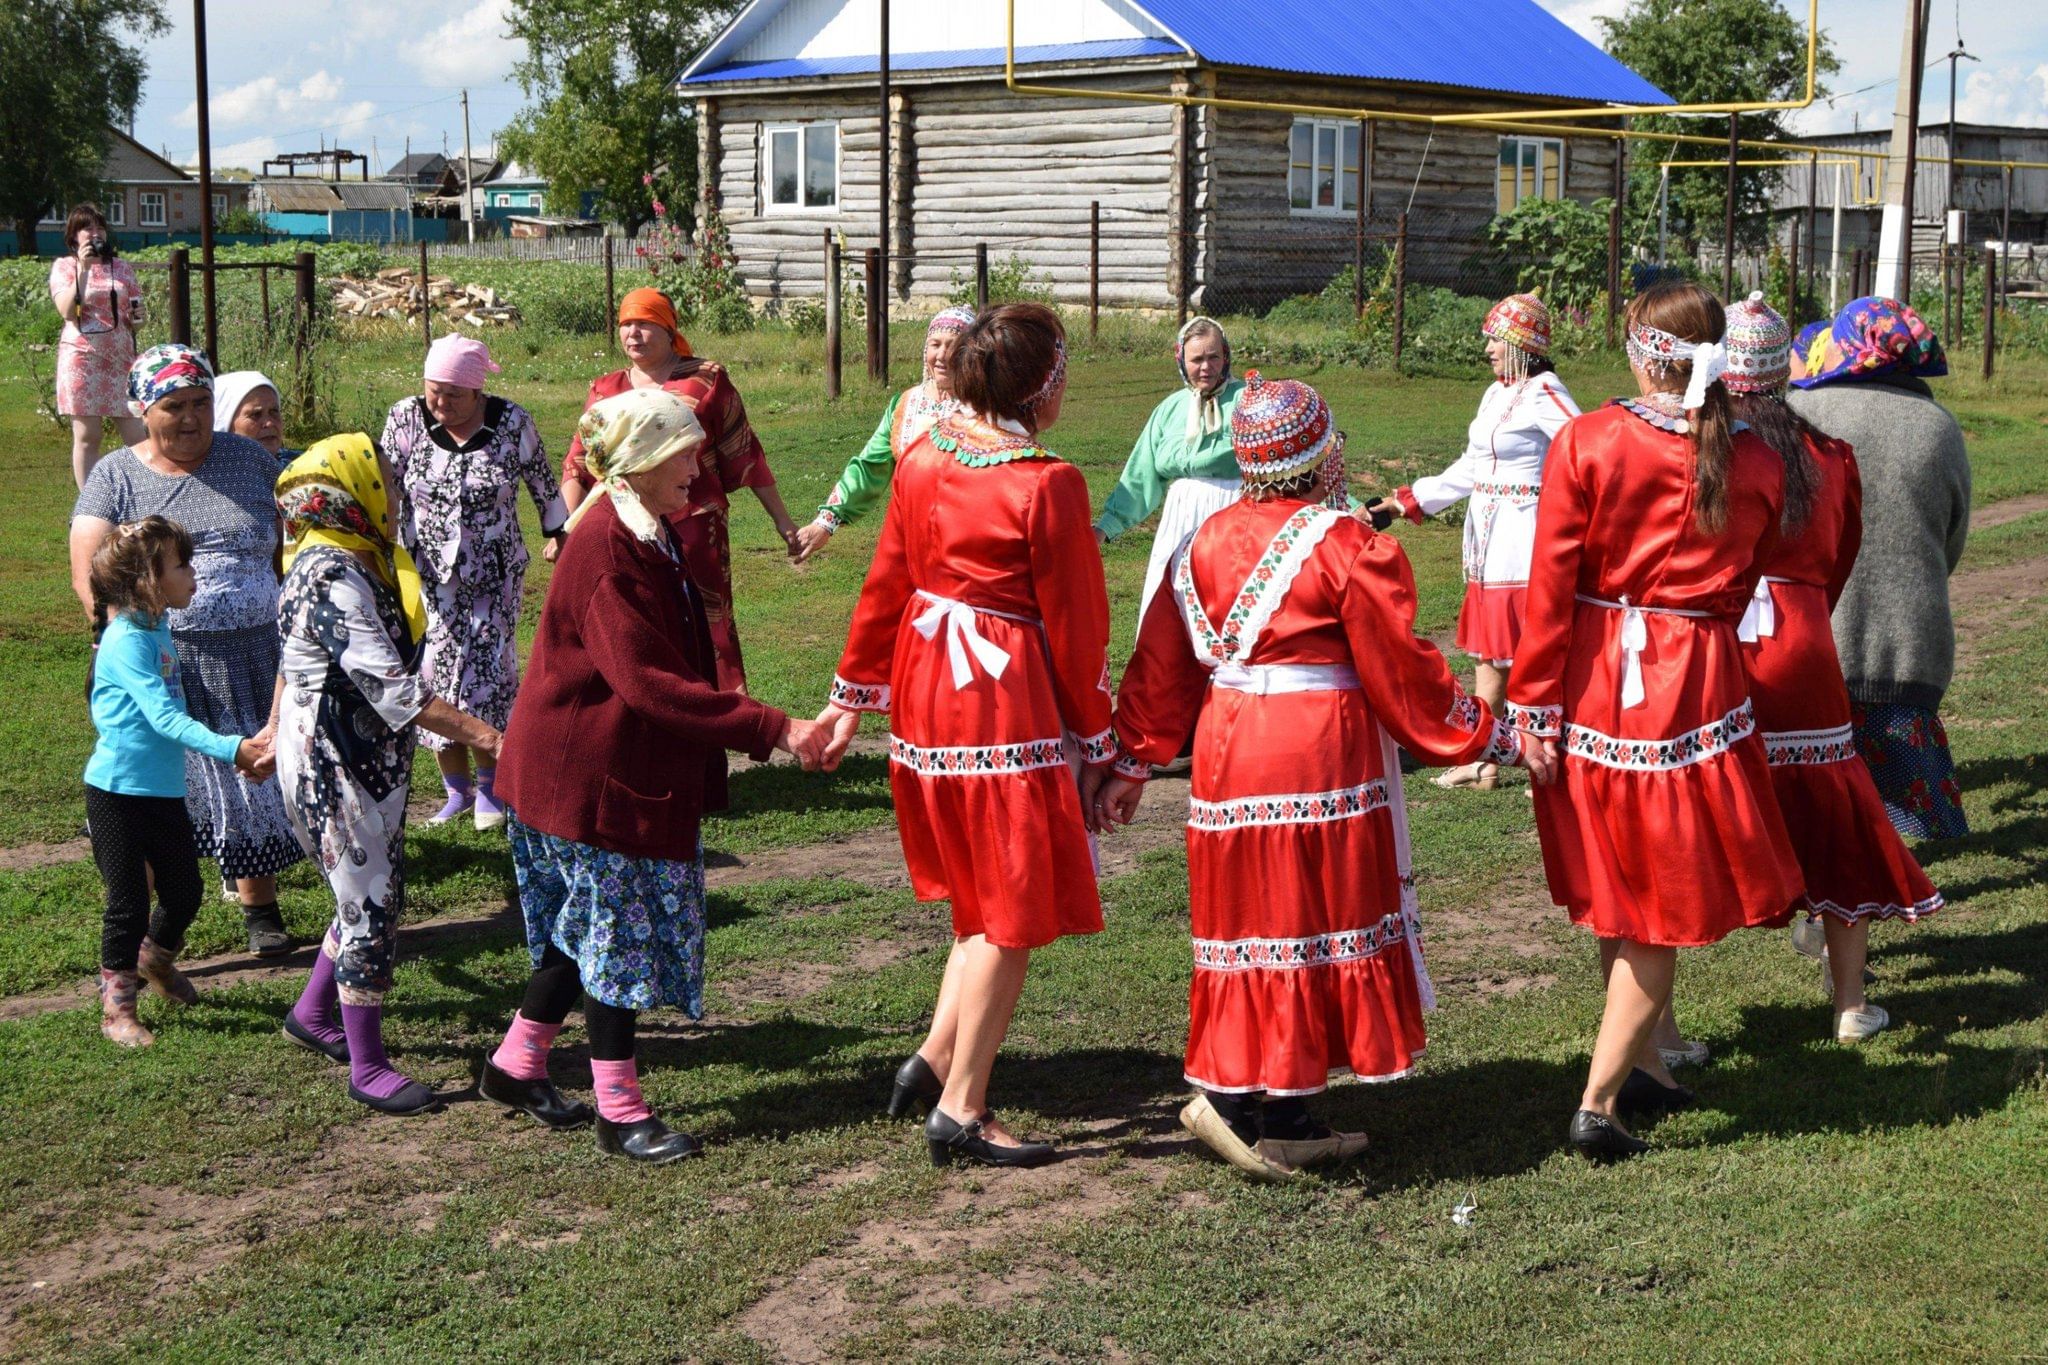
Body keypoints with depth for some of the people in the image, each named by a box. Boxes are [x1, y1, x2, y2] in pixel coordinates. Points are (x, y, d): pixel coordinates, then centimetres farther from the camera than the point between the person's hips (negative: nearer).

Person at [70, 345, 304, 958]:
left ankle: (260, 908, 25)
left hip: (252, 657, 2)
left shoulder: (250, 459, 8)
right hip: (161, 665, -2)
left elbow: (289, 549, 13)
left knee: (255, 779, 10)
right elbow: (88, 570, -6)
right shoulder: (115, 476, 1)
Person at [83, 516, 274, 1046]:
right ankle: (117, 1006, 17)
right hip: (119, 790, -8)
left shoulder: (158, 629, 6)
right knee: (129, 903, 2)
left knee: (185, 891, 17)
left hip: (164, 789, 8)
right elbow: (164, 717, -29)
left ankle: (156, 958, 44)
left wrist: (243, 746, 18)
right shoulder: (126, 641, -21)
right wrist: (231, 749, -36)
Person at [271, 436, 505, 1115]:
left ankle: (313, 1014, 37)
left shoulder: (356, 562, 9)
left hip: (371, 760, 10)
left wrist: (275, 732, 29)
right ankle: (368, 1069, 8)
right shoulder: (332, 578, -23)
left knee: (370, 897, 18)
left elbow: (293, 658, 20)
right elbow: (391, 686, -29)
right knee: (371, 907, -3)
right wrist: (480, 734, -29)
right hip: (332, 769, -10)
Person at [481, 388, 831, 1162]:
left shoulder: (651, 534, 10)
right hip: (594, 773, -10)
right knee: (619, 930, -2)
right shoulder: (606, 546, -22)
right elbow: (648, 681, -28)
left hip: (632, 766, 10)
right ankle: (620, 1114, 9)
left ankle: (516, 1065, 31)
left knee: (589, 927, 17)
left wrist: (767, 728, 13)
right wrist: (769, 729, -29)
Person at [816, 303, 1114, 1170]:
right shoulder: (1047, 484, -17)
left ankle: (937, 1058, 20)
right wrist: (1094, 740, 0)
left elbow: (885, 585, 10)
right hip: (1008, 704, -7)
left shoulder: (922, 458, 3)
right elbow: (1073, 626, -11)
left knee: (983, 896, 23)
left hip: (927, 692, 8)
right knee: (1014, 915, 4)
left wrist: (854, 695, 18)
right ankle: (960, 1111, 9)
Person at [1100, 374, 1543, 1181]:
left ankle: (1233, 1090, 17)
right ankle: (1278, 1117, 2)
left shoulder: (1206, 543, 8)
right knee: (1314, 922, 2)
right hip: (1321, 758, -6)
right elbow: (1403, 671, -6)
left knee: (1250, 918, 13)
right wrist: (1491, 738, 4)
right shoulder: (1349, 548, -9)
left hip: (1228, 755, 6)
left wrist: (1132, 763, 17)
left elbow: (1162, 663, 10)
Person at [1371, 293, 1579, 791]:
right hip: (1487, 539, 9)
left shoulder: (1543, 394, -12)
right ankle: (1482, 761, 21)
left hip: (1524, 543, -9)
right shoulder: (1496, 394, 15)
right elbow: (1469, 469, 21)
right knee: (1487, 651, 13)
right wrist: (1405, 501, 20)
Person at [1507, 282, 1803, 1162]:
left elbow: (1550, 587, -9)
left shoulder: (1585, 443, -8)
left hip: (1594, 687, 1)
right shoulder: (1754, 466, -2)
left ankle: (1640, 1064, 32)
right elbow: (1742, 585, 9)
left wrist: (1531, 706, -4)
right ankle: (1598, 1102, 1)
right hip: (1695, 690, -1)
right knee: (1665, 905, 7)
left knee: (1614, 890, 18)